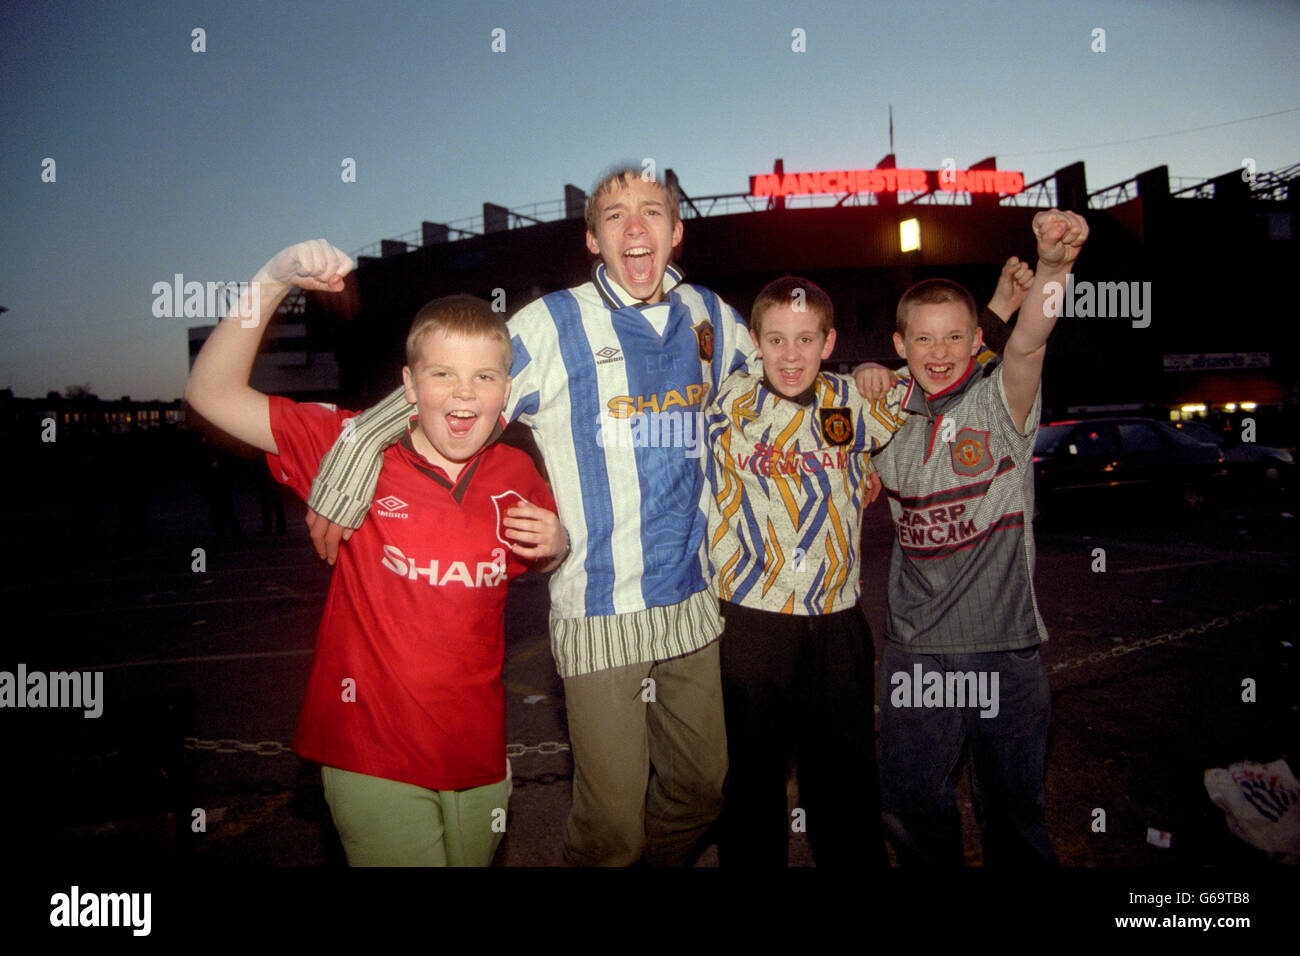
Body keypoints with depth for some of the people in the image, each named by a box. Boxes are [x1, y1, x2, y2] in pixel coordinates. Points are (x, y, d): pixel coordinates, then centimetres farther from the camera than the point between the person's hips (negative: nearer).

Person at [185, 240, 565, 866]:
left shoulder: (517, 474, -3)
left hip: (476, 755, 4)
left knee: (472, 860, 23)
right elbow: (212, 393, -13)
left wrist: (556, 547, -7)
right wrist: (273, 280, -22)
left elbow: (539, 562, 17)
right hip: (372, 756, -3)